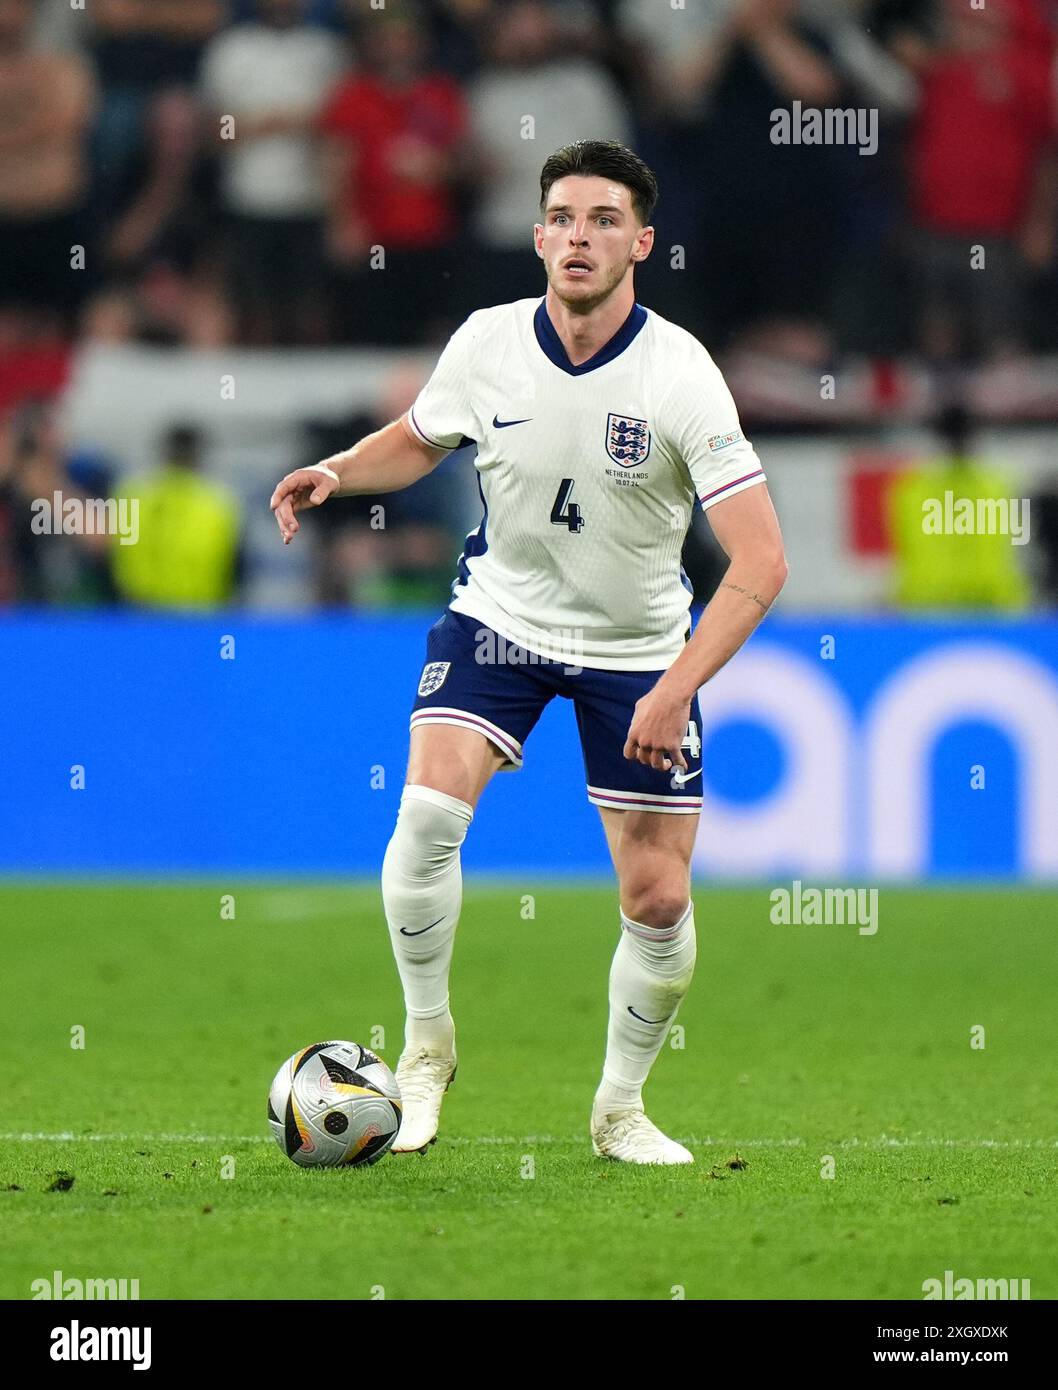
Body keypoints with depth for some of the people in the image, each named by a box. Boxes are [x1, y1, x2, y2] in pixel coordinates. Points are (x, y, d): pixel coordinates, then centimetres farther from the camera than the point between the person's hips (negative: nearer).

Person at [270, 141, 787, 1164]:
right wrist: (337, 472, -11)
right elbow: (417, 440, 11)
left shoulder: (680, 376, -22)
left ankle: (620, 1109, 21)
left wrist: (676, 691, -31)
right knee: (428, 810, -24)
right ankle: (426, 1043, -3)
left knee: (658, 899, -2)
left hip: (638, 648, -1)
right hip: (497, 617, 1)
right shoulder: (486, 346, -12)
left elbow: (759, 563, -23)